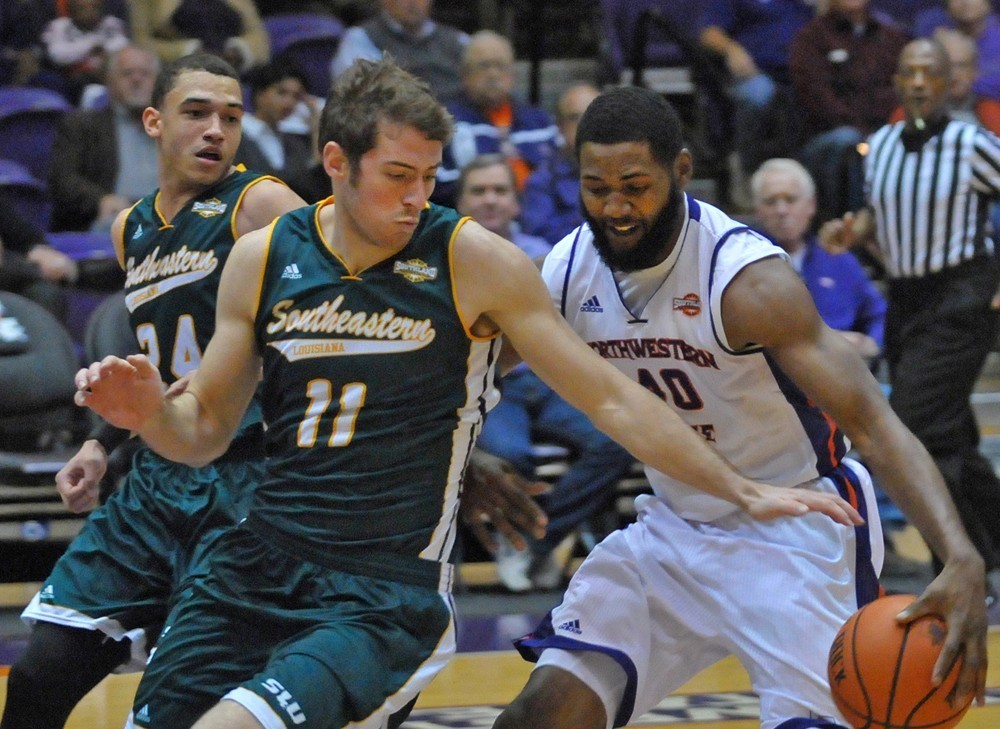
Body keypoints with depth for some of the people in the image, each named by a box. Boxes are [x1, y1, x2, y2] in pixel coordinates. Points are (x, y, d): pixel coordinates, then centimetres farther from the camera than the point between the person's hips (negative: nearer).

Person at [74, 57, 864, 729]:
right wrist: (149, 412, -9)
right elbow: (207, 429, 13)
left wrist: (743, 491, -5)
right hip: (257, 567, 5)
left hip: (386, 595, -5)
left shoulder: (473, 262, -7)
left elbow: (611, 398, -3)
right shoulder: (264, 259, 3)